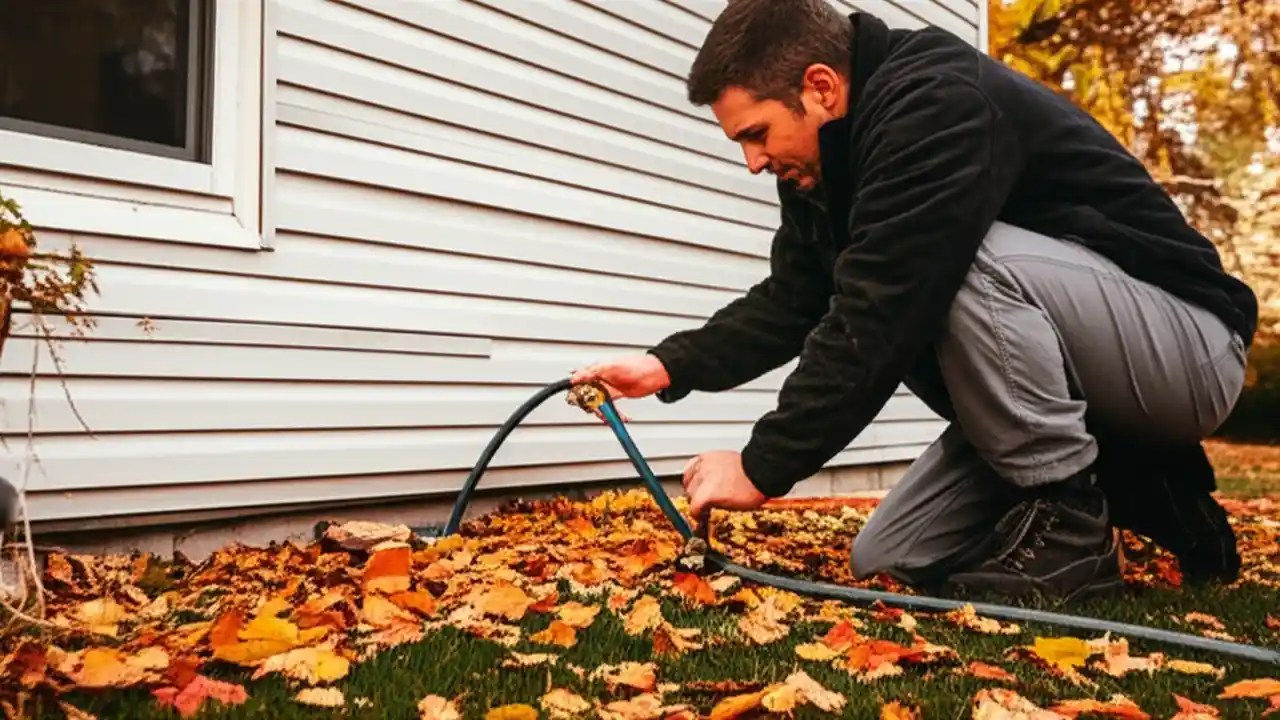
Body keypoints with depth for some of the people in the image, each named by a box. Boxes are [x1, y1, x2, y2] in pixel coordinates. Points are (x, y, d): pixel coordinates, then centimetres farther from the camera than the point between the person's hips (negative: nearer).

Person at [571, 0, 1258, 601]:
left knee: (972, 261, -36)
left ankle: (1071, 523, -17)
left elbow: (878, 319, -33)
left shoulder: (939, 106, -27)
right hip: (1057, 392, 9)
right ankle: (1139, 491, 11)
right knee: (884, 559, 2)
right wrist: (671, 365, -10)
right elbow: (790, 301, 4)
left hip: (1187, 349, -8)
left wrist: (763, 467, -28)